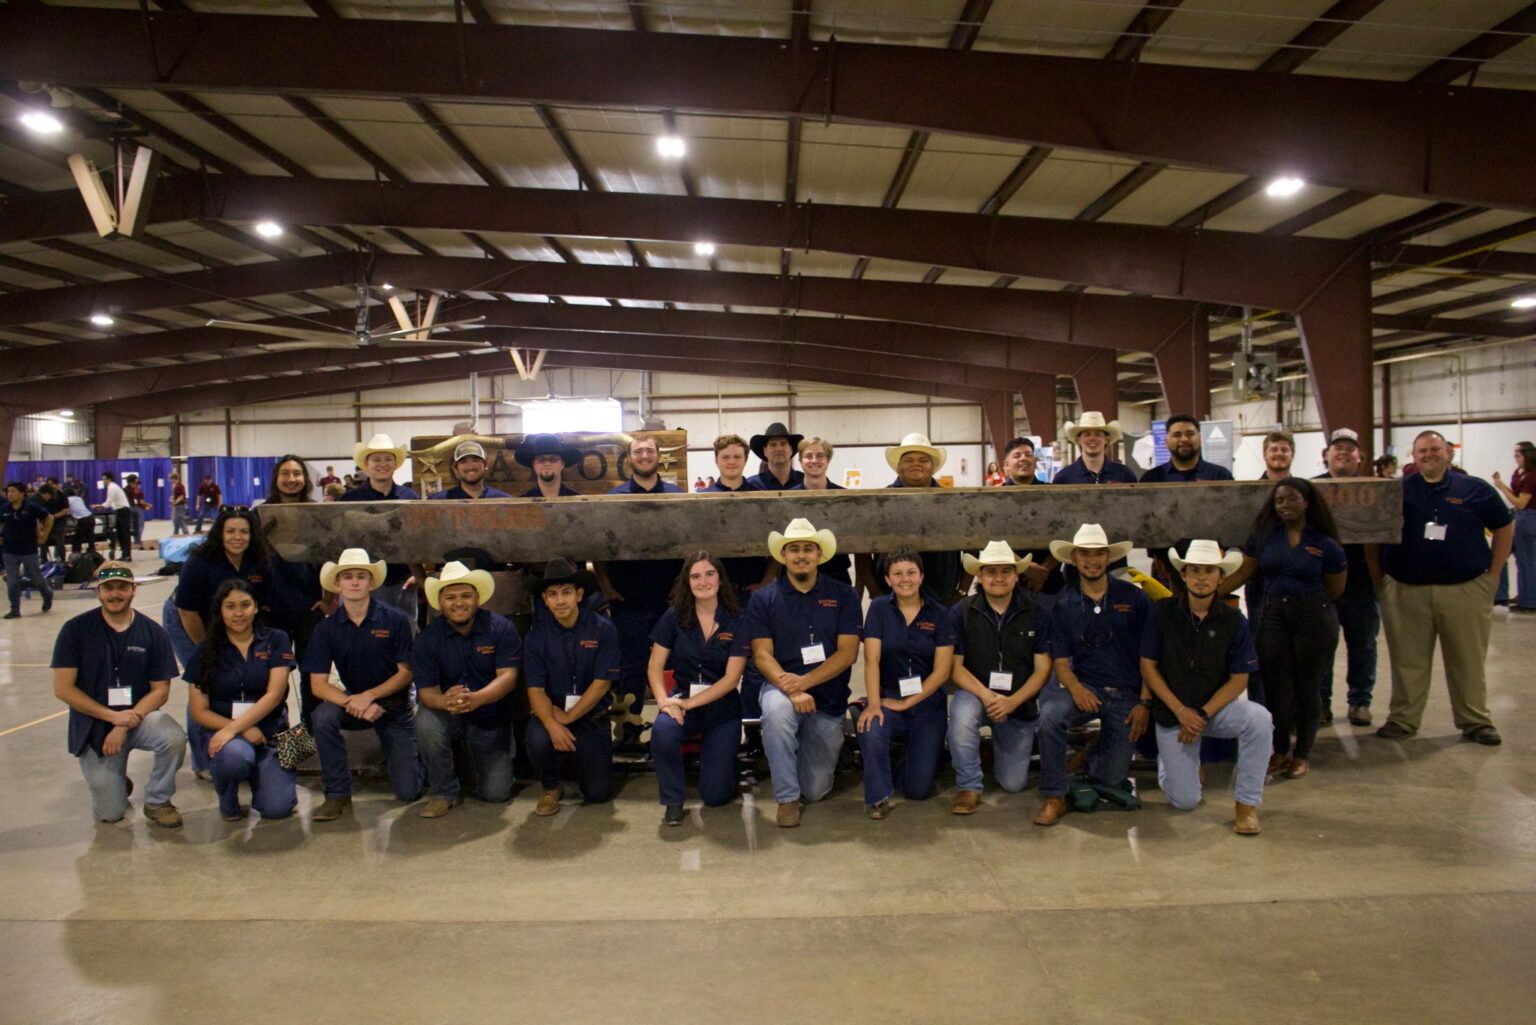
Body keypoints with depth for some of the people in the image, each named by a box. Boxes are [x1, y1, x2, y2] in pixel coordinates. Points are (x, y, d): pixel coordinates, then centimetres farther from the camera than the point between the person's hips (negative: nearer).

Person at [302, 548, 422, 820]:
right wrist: (353, 703, -29)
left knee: (408, 792, -8)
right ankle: (337, 794, -15)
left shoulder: (395, 620, -12)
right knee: (322, 716, -33)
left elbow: (406, 673, -9)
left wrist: (369, 695, -24)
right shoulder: (327, 627, -7)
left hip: (394, 705, -2)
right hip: (352, 699, 2)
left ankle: (402, 757, 29)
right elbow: (318, 685, -11)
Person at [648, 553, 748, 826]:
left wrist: (689, 703, -20)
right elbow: (655, 666, -1)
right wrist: (664, 700, -20)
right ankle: (673, 801, -11)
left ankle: (711, 755, 29)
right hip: (682, 699, 1)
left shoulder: (736, 621, -8)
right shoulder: (674, 617, -2)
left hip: (722, 706, -1)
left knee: (715, 795, -7)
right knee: (662, 731, -36)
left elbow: (731, 678, -12)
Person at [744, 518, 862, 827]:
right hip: (781, 687, -1)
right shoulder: (764, 599, -2)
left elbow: (848, 652, -8)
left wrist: (805, 681, -22)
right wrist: (791, 690, -26)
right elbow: (762, 655, -8)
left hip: (829, 699, 1)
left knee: (816, 790, 1)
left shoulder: (843, 596, -1)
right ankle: (787, 799, -19)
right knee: (776, 711, -38)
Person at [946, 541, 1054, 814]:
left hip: (1020, 702, 2)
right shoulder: (961, 613, -8)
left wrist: (1011, 702, -21)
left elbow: (1042, 669, -6)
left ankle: (1001, 744, 37)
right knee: (961, 713, -38)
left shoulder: (1036, 614, -5)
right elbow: (955, 666, -9)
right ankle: (969, 787, -18)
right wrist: (986, 695, -25)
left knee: (1013, 783, 2)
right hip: (976, 694, -1)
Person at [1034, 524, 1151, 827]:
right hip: (1086, 689, 0)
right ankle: (1053, 798, -18)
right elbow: (1061, 662, 2)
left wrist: (1144, 702, -7)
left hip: (1127, 694, 0)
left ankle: (1090, 756, 33)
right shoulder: (1064, 606, 5)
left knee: (1111, 778, -5)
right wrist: (1076, 688, -19)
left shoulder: (1133, 597, 1)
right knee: (1049, 711, -34)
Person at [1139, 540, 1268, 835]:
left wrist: (1203, 714, -19)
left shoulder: (1233, 621, -8)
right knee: (1185, 801, -4)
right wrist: (1181, 711, -16)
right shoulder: (1162, 614, -9)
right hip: (1171, 712, -1)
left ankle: (1247, 804, -15)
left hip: (1216, 707, 1)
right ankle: (1170, 760, 33)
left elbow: (1239, 680, -7)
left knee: (1260, 718, -32)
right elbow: (1147, 666, -8)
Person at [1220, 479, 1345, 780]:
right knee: (1275, 687, 4)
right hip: (1273, 617, 2)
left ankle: (1302, 754, 23)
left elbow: (1335, 590, 3)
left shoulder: (1325, 545, -5)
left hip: (1314, 619, -2)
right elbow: (1242, 573, 4)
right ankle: (1281, 751, 23)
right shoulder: (1263, 537, 2)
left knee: (1307, 689, 7)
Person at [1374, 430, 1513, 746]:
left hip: (1466, 589, 0)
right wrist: (1379, 577, 1)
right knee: (1408, 661, 6)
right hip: (1406, 590, 0)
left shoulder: (1475, 489, 4)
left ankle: (1476, 721, 22)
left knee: (1469, 661, 9)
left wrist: (1493, 574, 7)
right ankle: (1403, 719, 16)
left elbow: (1504, 527, 13)